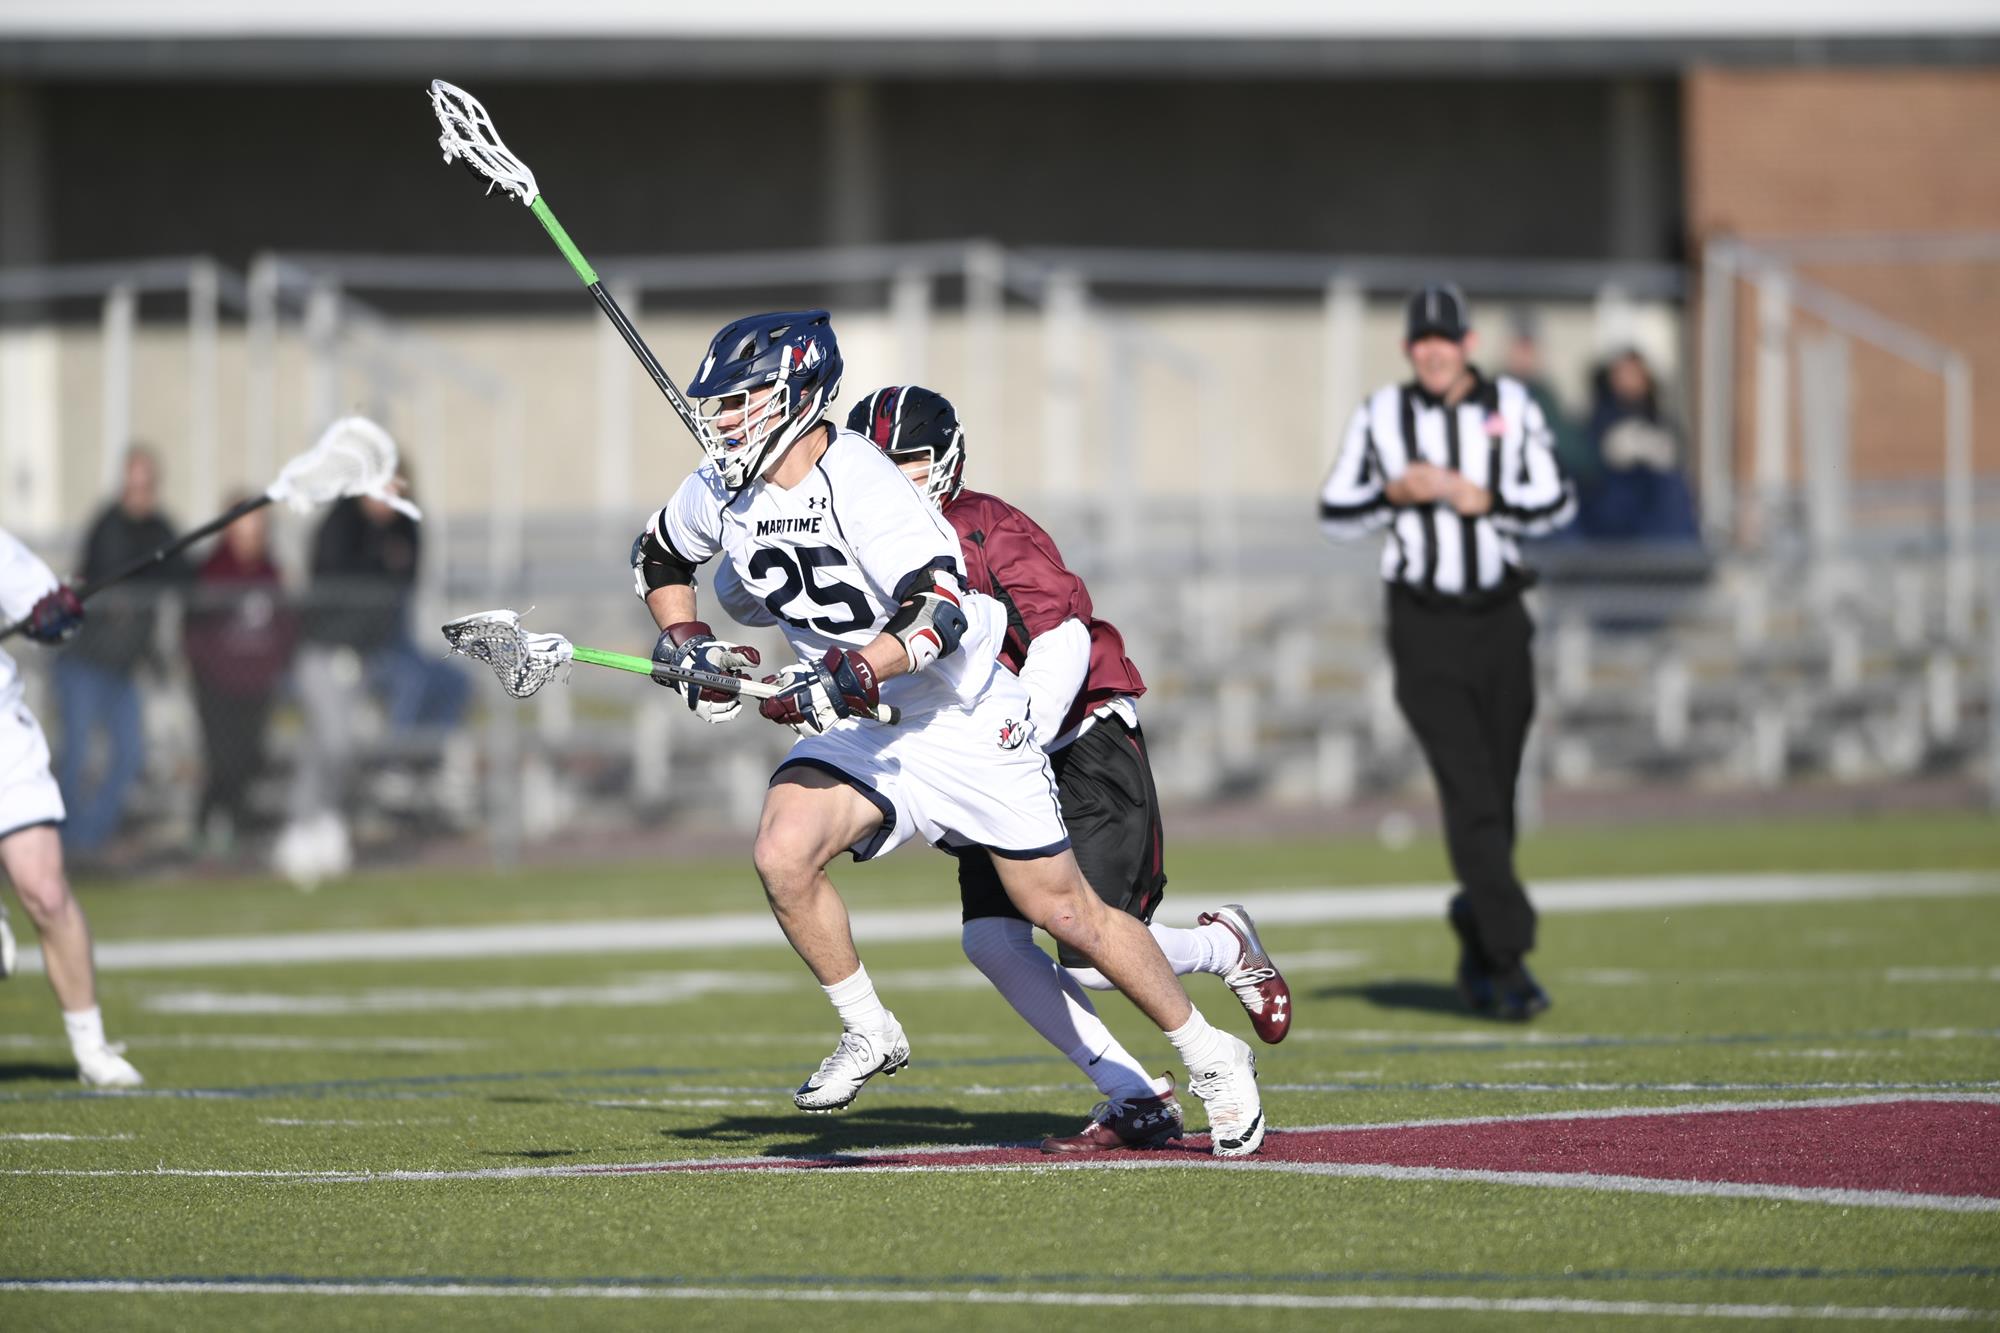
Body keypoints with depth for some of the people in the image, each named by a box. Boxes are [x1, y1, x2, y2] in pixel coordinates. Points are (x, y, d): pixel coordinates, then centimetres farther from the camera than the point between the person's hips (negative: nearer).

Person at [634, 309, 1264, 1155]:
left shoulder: (861, 487, -25)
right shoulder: (722, 490, -2)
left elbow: (942, 613, -34)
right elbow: (658, 560, 18)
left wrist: (852, 671, -47)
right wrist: (687, 645, 1)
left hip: (964, 723, -6)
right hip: (855, 733, 6)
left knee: (1063, 910, -1)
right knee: (783, 854, -22)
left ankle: (1209, 1058, 16)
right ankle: (868, 1034, -3)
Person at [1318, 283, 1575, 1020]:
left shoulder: (1510, 407, 1)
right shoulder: (1381, 415, 0)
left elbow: (1555, 502, 0)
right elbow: (1334, 511, 5)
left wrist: (1484, 501, -14)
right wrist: (1394, 494, -12)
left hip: (1498, 623, 2)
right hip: (1424, 628, -2)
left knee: (1495, 799, 9)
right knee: (1470, 794, -13)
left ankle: (1475, 938, 32)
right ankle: (1507, 958, -14)